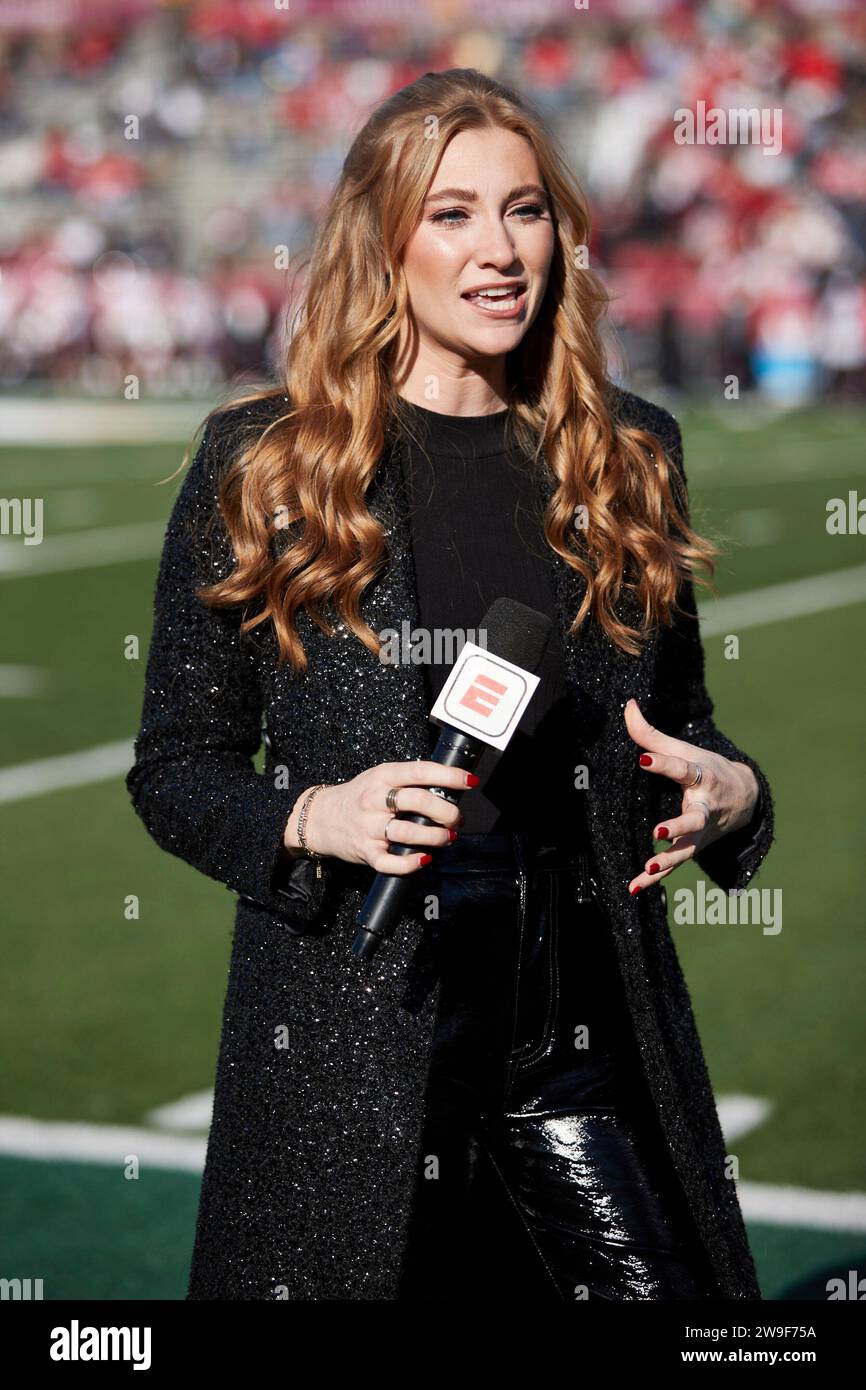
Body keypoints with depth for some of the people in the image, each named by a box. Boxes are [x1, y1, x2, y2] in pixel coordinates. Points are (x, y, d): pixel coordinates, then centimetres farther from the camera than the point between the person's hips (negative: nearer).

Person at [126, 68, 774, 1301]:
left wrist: (729, 792, -3)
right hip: (351, 1049, -2)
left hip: (584, 1040, 3)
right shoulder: (262, 465, -1)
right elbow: (175, 770, 2)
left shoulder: (628, 455, 9)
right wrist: (314, 819, -17)